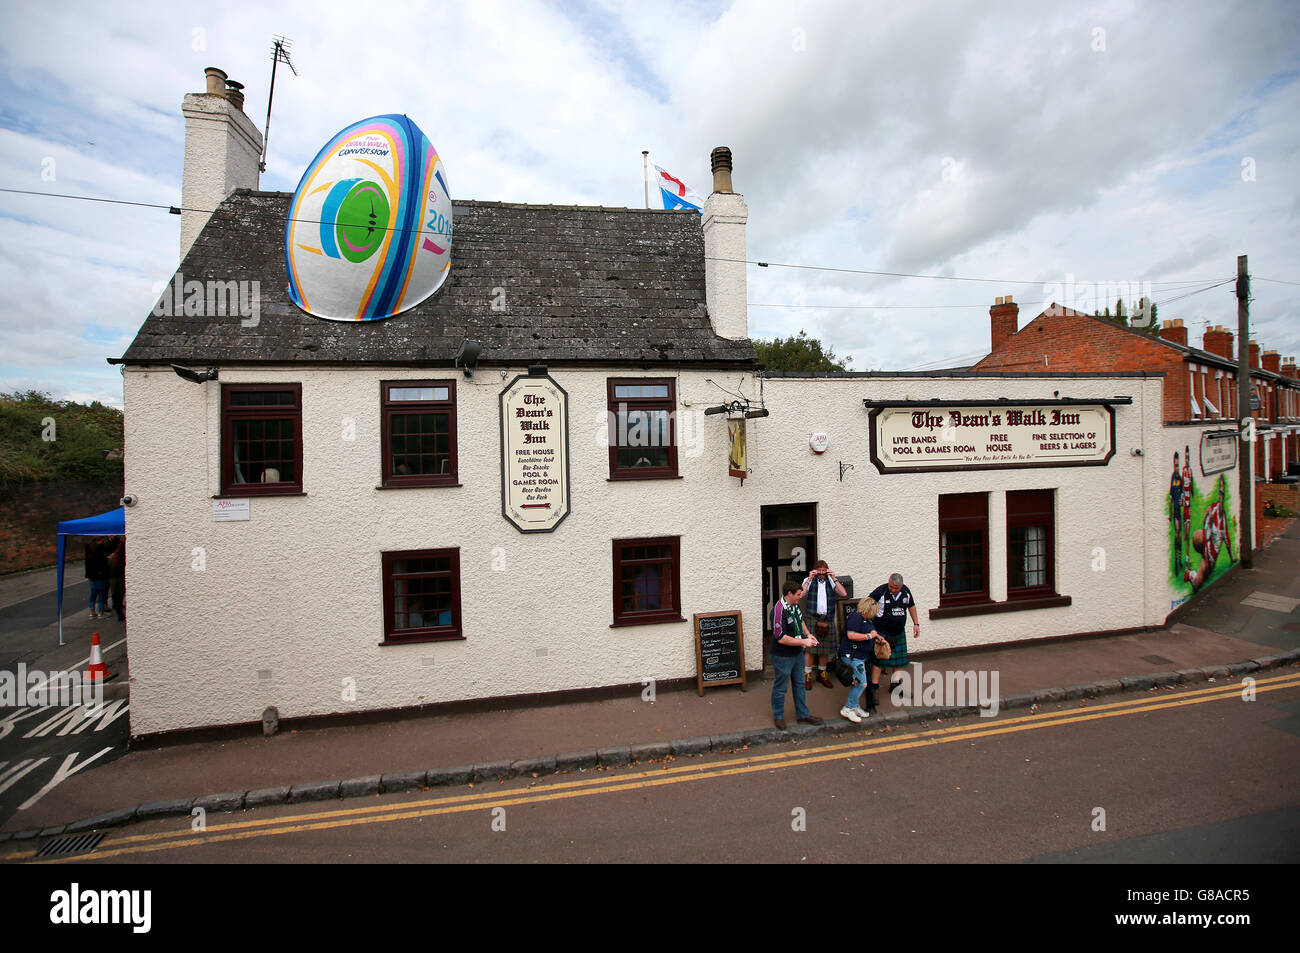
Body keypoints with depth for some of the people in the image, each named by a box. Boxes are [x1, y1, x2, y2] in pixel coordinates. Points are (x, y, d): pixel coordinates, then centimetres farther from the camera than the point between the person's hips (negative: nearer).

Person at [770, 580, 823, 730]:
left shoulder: (795, 605, -1)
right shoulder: (779, 611, -29)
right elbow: (781, 638, -28)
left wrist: (808, 634, 3)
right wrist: (803, 642, -22)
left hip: (797, 653, 9)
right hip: (782, 656, -8)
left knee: (799, 685, 22)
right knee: (780, 688, 11)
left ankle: (803, 714, 38)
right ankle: (778, 716, 30)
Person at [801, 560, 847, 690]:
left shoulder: (830, 581, 10)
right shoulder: (809, 580, 3)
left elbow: (844, 594, -4)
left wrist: (834, 578, -7)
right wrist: (810, 579, -15)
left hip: (828, 618, 3)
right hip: (812, 618, -3)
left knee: (826, 647, 10)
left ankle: (822, 673, 27)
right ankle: (807, 675, 6)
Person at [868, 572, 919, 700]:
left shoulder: (906, 591, -2)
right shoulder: (880, 591, -19)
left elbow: (911, 606, 16)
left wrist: (916, 624, 15)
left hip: (899, 632, 6)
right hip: (882, 632, -6)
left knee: (899, 659, 12)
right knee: (879, 660, -8)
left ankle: (896, 686, 28)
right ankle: (873, 688, -2)